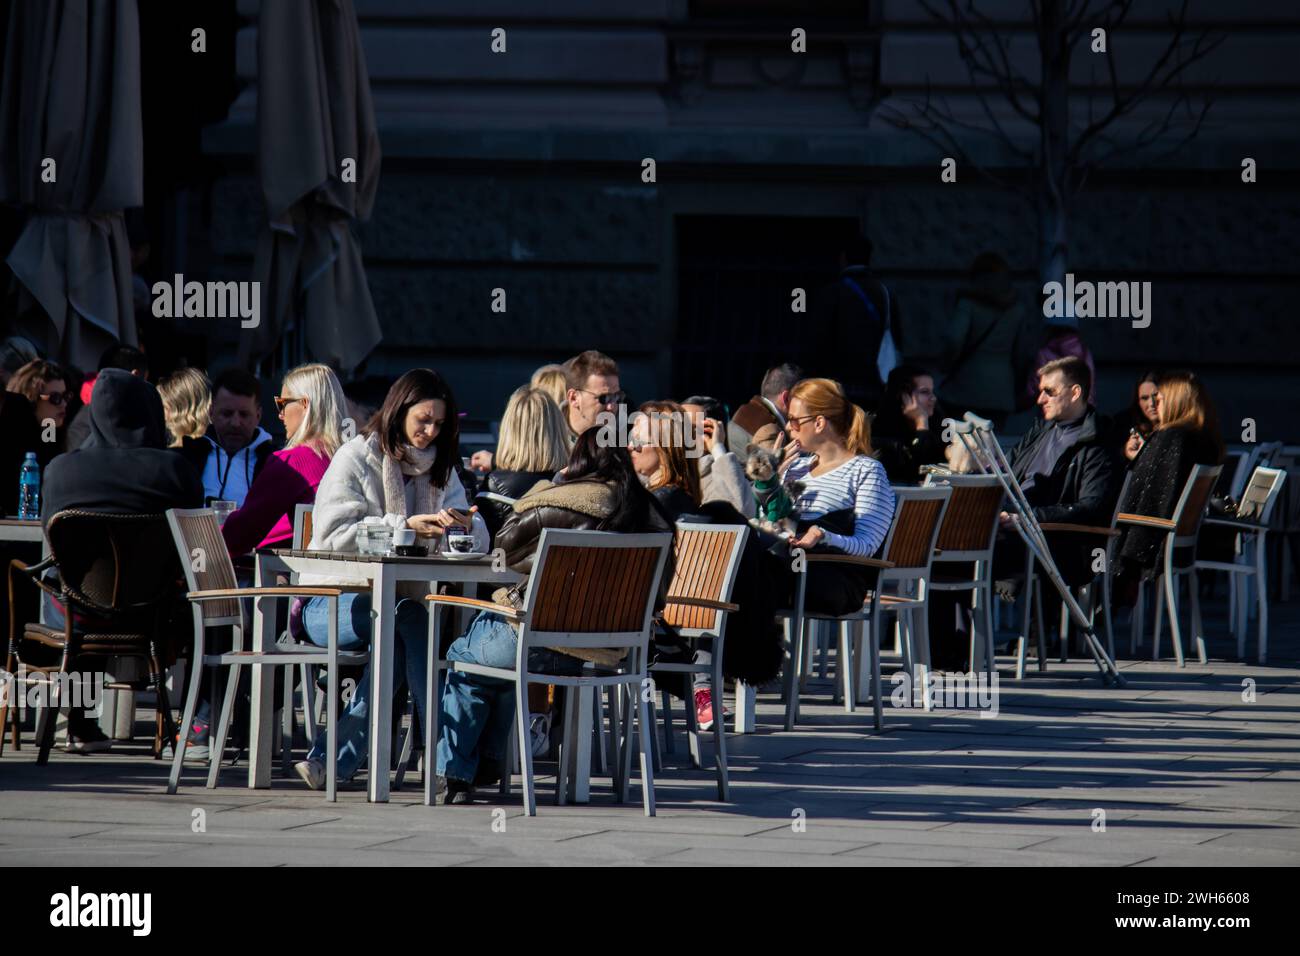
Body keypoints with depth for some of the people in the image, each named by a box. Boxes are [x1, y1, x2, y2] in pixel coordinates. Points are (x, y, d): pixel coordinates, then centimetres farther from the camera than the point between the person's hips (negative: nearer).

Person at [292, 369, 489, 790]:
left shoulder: (439, 470, 17)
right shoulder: (356, 458, -1)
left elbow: (478, 540, 8)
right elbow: (332, 535, -14)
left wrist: (464, 525, -16)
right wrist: (405, 527, -21)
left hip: (398, 601, 4)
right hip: (332, 603, -4)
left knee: (397, 644, -34)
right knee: (408, 617, -35)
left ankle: (333, 757, -30)